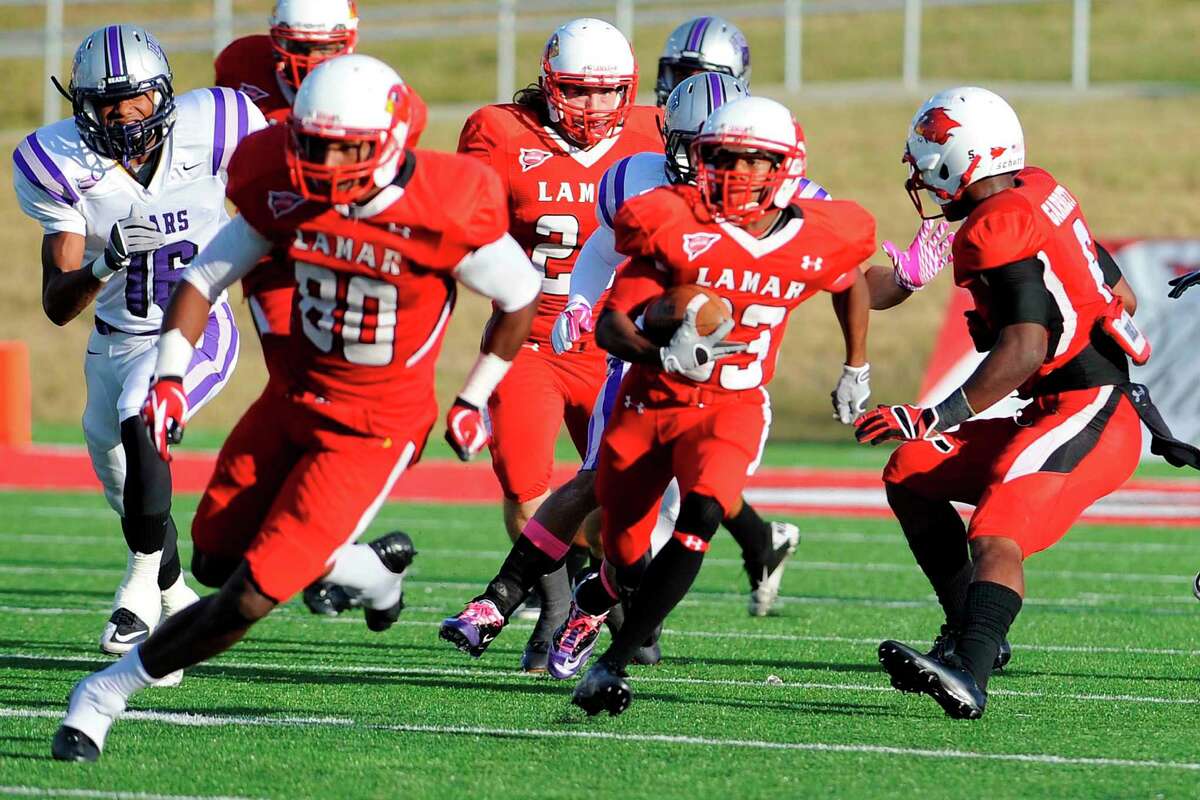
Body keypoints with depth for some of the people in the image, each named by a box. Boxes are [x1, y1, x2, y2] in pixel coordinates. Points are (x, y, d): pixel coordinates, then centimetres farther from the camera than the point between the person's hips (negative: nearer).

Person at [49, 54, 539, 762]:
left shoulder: (444, 210, -22)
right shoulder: (286, 192, -10)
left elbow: (521, 298, -5)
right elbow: (206, 276, 1)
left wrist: (476, 399, 1)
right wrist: (168, 377, -11)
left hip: (375, 430, -6)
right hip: (296, 400, 6)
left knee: (251, 597, -13)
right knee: (216, 561, 15)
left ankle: (108, 693, 1)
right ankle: (372, 569, 37)